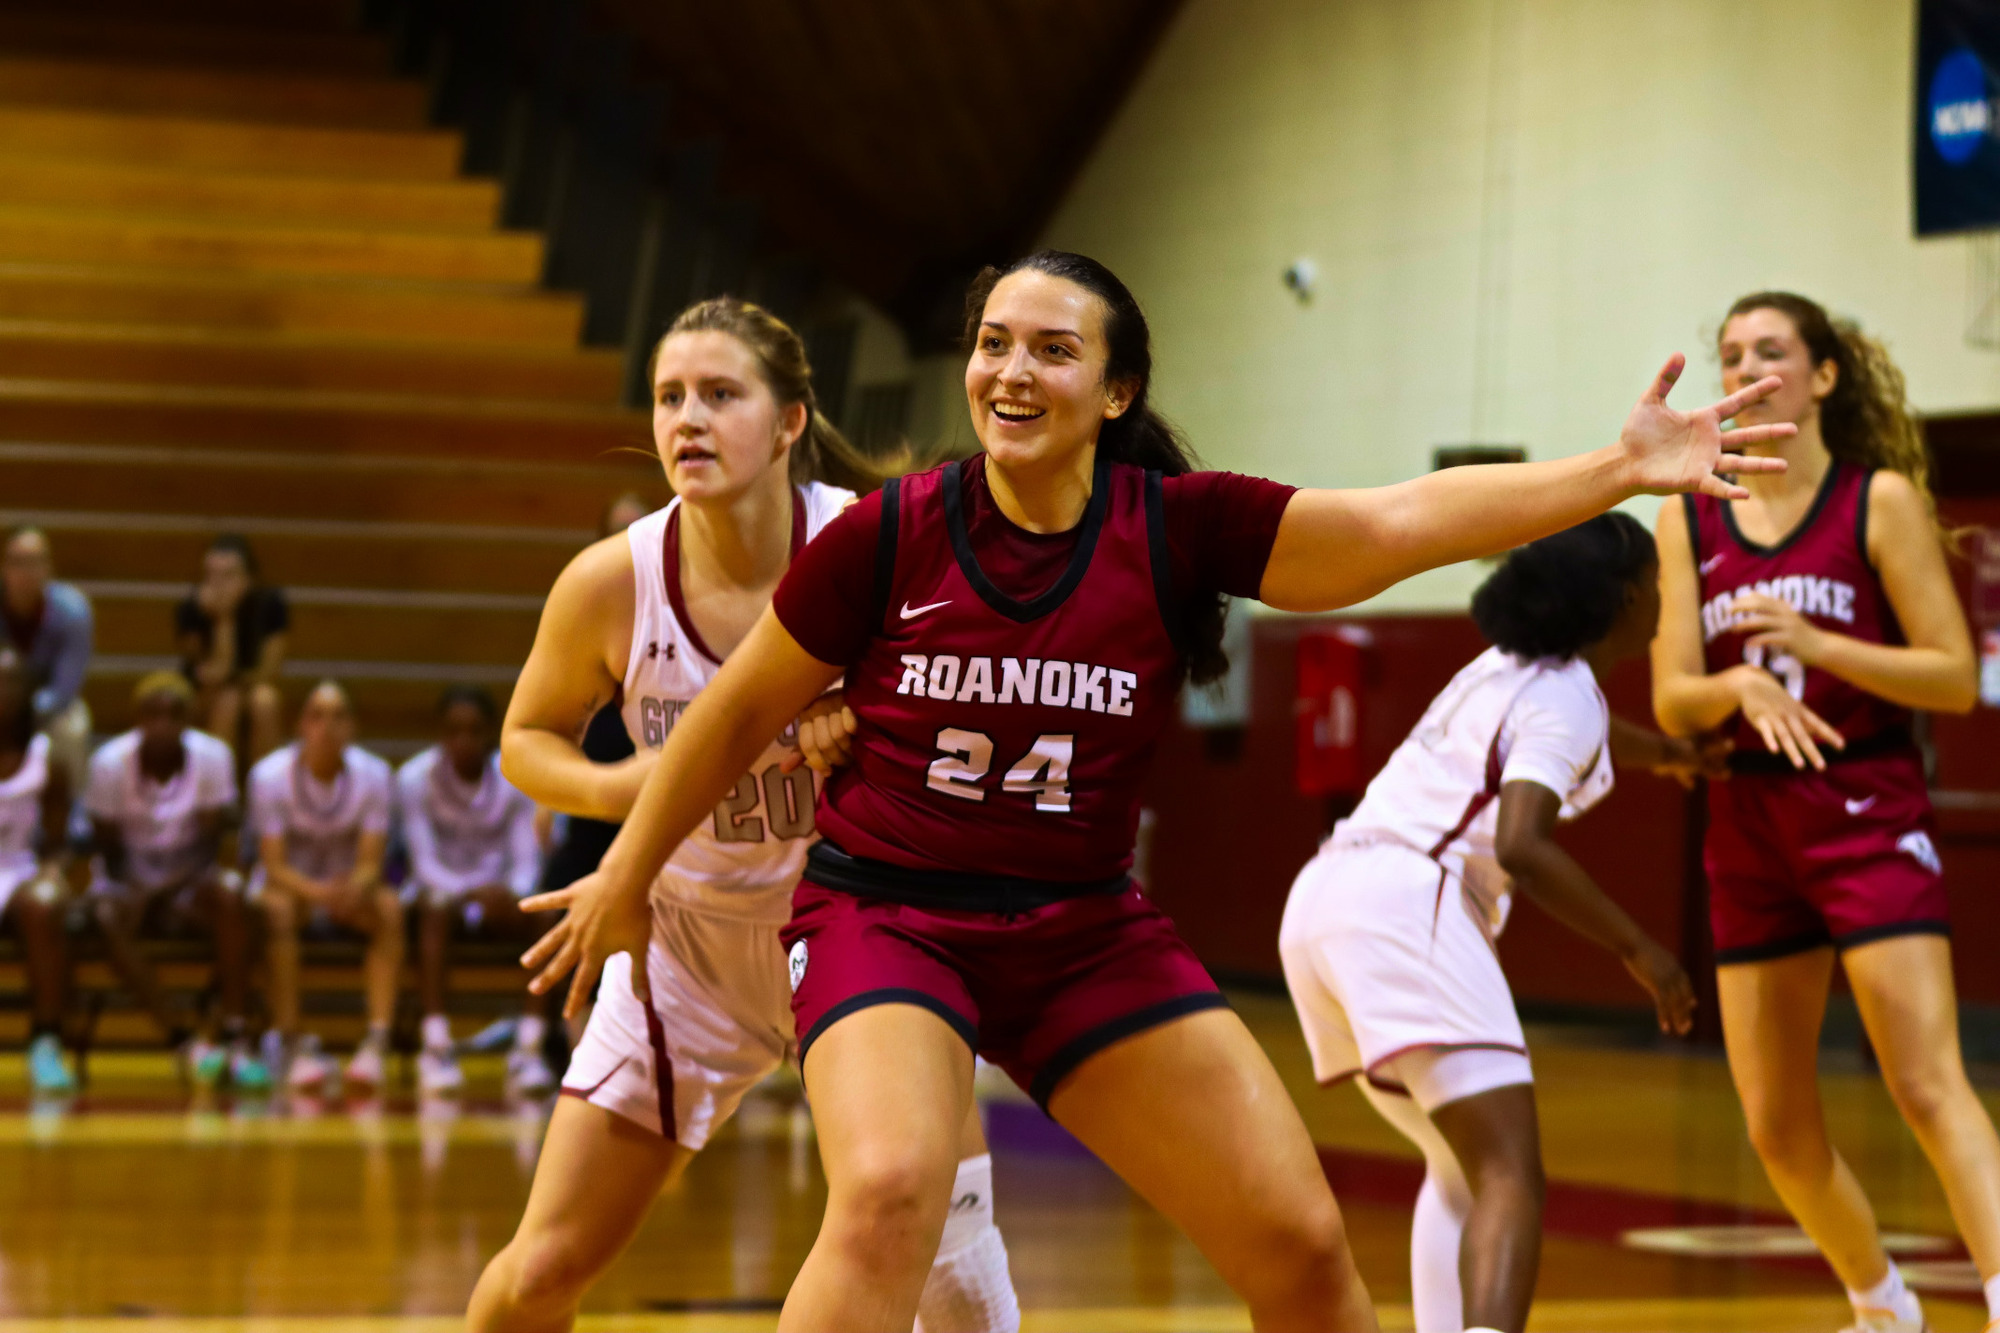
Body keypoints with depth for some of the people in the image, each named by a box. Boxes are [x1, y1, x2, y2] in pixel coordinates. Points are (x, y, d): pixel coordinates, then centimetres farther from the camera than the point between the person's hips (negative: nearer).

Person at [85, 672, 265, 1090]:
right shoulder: (110, 762, -13)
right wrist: (131, 885, -25)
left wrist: (179, 877, -26)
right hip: (128, 882, -1)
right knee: (109, 916, -34)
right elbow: (106, 844, -8)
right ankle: (184, 1038, -35)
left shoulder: (212, 756, -10)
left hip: (187, 881, 1)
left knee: (229, 892, -32)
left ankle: (235, 1038, -31)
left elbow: (210, 839, -9)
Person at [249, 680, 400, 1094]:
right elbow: (274, 865, -19)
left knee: (389, 908, -30)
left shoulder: (373, 774, -10)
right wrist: (316, 890, -40)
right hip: (290, 883, -2)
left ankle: (377, 1040, -34)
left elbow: (371, 862, -14)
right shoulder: (270, 775, -16)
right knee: (277, 909, -37)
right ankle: (291, 1041, -35)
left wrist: (354, 888, -39)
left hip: (349, 887, 2)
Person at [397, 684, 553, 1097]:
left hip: (498, 894, 2)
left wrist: (512, 894, -32)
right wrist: (468, 893, -35)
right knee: (436, 908, -38)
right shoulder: (415, 778, -10)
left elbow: (527, 862, -9)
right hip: (441, 888, -2)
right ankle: (435, 1050, -42)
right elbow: (424, 862, -16)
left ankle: (529, 1048, -30)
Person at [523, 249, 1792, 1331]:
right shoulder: (888, 536, -11)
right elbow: (742, 710, 3)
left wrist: (1617, 471, -27)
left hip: (1087, 931, 3)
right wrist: (627, 878, 13)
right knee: (890, 1194, -31)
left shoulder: (1178, 526, -8)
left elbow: (1404, 519, -18)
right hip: (888, 912, -3)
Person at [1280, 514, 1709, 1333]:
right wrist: (1637, 949, -12)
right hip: (1404, 903, -9)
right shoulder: (1566, 697, -4)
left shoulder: (1511, 666, 23)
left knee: (1462, 1166, 21)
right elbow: (1520, 846, -20)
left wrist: (1661, 751, 67)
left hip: (1322, 904, 10)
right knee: (1509, 1178, -18)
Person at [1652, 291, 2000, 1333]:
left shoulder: (1880, 499, -3)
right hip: (1750, 827, 5)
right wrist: (1740, 687, -21)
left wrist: (1816, 645, -21)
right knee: (1778, 1130, 11)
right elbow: (1672, 703, 0)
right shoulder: (1689, 522, 6)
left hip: (1869, 815, -4)